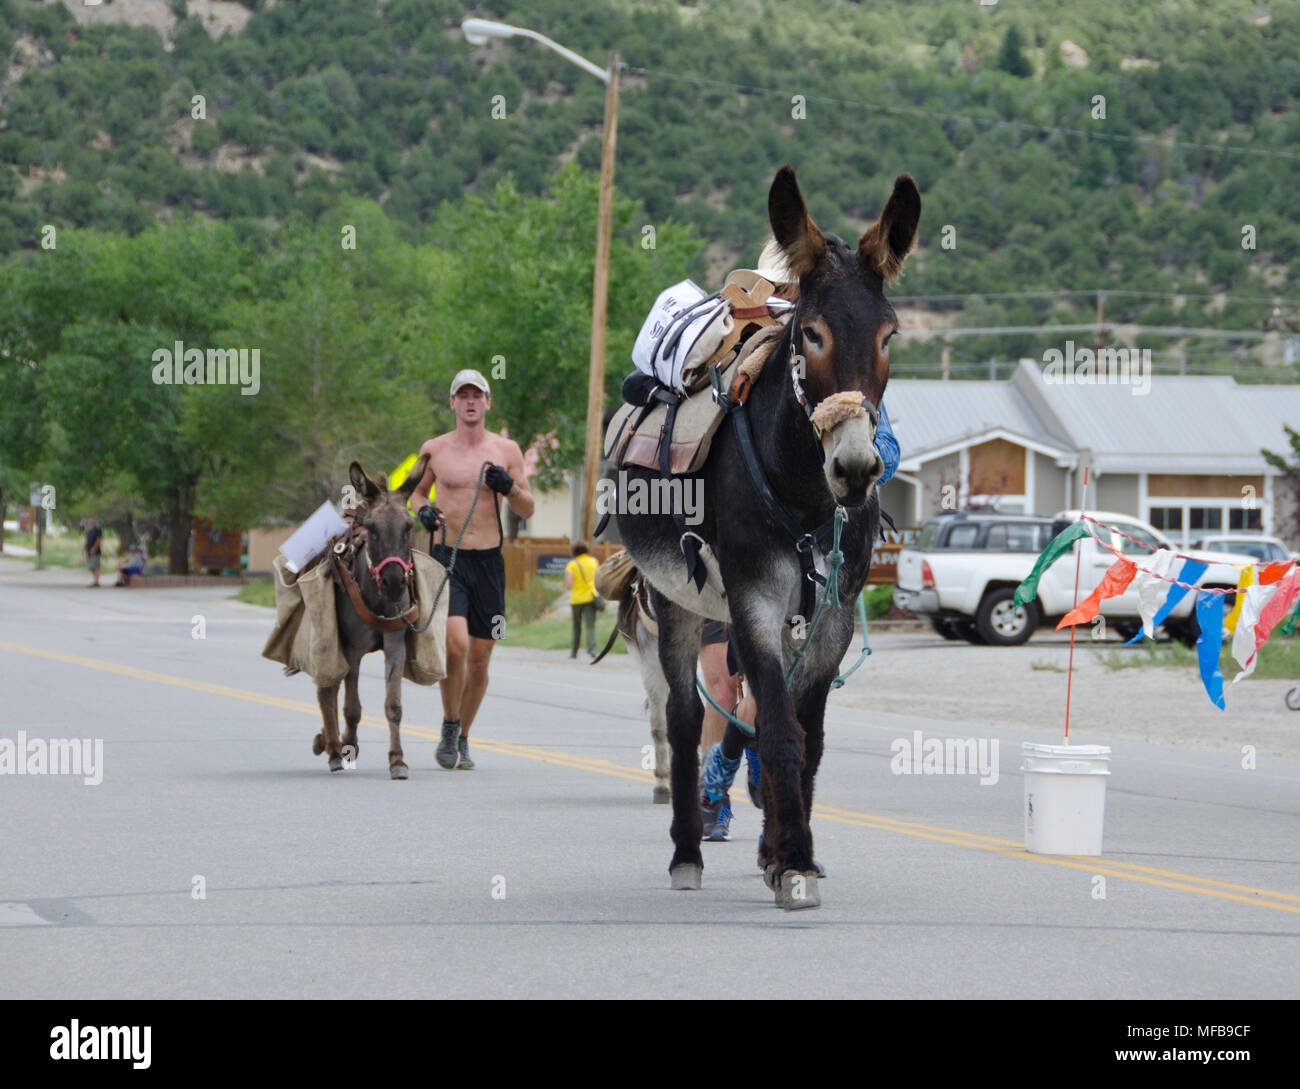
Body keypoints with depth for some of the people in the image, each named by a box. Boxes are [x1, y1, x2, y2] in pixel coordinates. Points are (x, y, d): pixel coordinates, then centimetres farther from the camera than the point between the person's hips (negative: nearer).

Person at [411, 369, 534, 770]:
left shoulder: (507, 450, 5)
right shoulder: (434, 449, 4)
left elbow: (528, 510, 8)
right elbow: (417, 490, 20)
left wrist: (509, 487, -12)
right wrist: (422, 510, -2)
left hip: (489, 561, 2)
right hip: (447, 556, -2)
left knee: (480, 659, 4)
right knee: (455, 644, -20)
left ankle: (463, 738, 23)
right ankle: (449, 726, 0)